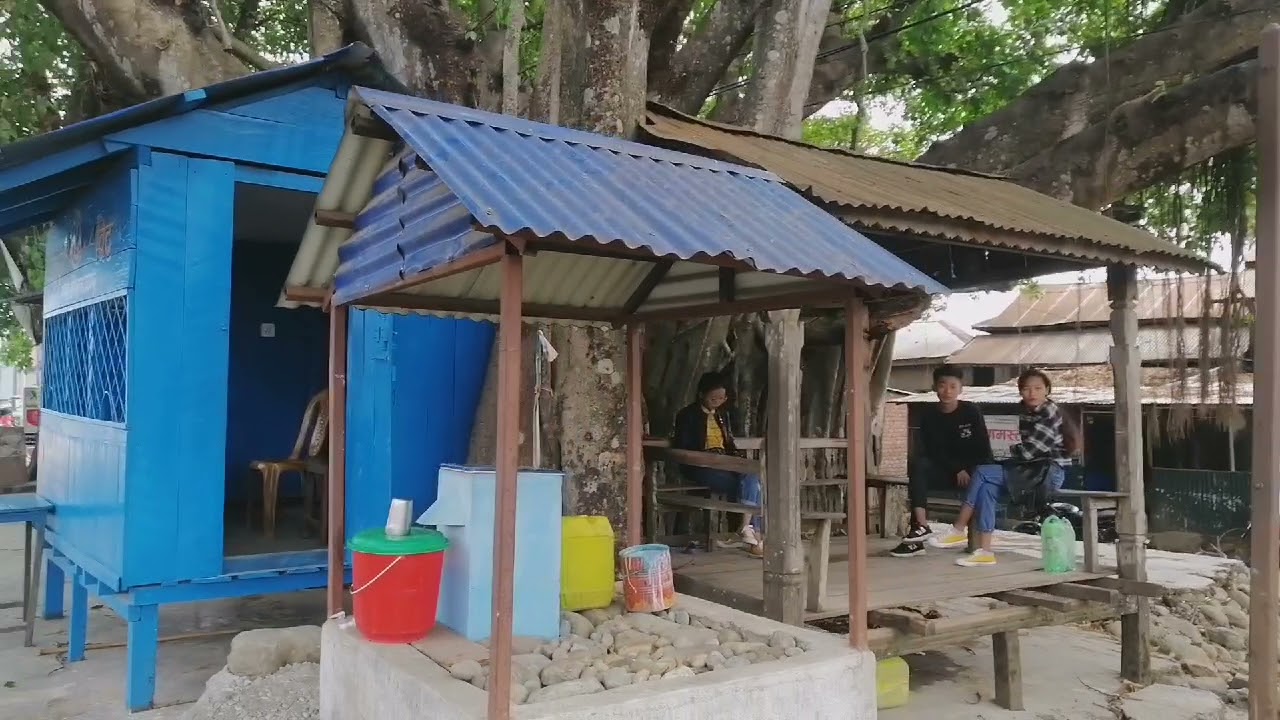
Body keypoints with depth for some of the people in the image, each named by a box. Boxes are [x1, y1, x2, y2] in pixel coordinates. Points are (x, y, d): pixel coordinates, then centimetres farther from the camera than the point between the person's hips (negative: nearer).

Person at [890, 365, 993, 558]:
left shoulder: (972, 412, -3)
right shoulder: (929, 414, 1)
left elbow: (984, 448, -3)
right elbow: (933, 450, -4)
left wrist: (970, 470, -18)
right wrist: (957, 470, -17)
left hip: (971, 468, -2)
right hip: (943, 468, 2)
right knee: (918, 463, -27)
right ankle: (921, 525, -36)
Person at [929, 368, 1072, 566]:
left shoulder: (1051, 413, -11)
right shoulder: (1023, 412, 14)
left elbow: (1029, 450, -17)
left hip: (1049, 471, -7)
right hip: (1028, 470, 7)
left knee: (983, 473, -19)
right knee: (987, 488, -18)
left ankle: (958, 531, -12)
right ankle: (984, 552, -20)